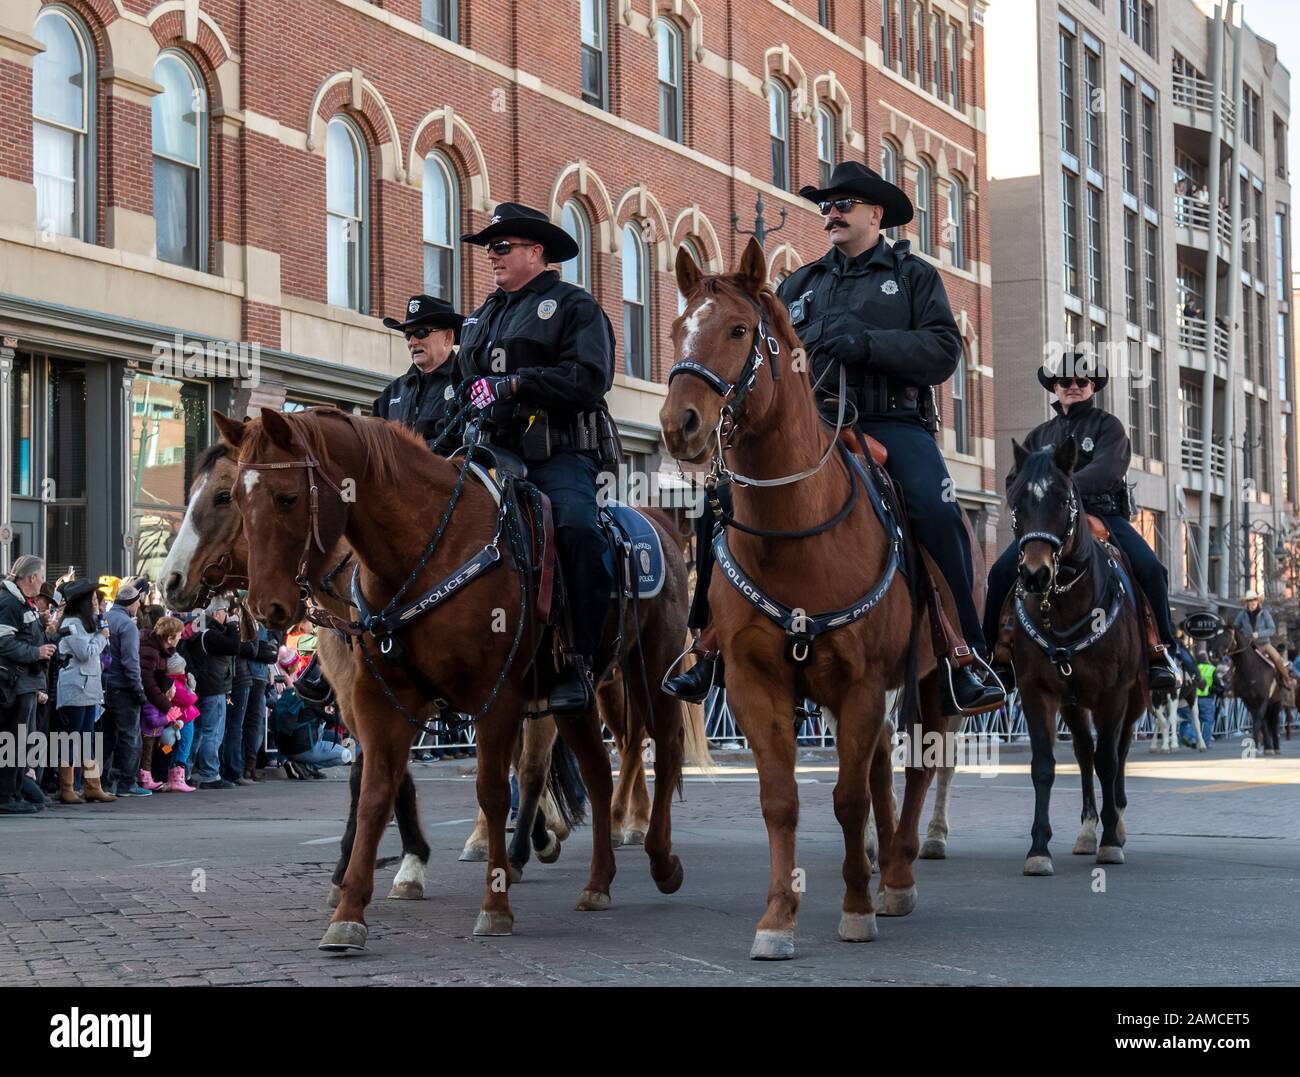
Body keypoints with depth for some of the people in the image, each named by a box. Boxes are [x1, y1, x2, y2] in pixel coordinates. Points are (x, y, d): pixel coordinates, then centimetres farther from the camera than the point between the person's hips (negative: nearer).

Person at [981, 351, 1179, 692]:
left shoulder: (1107, 426, 6)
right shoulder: (1040, 435, 20)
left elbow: (1107, 470, -13)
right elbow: (1015, 480, 16)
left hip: (1104, 514, -2)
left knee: (1151, 569, -25)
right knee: (1002, 571, -19)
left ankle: (1161, 653, -17)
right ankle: (994, 652, -12)